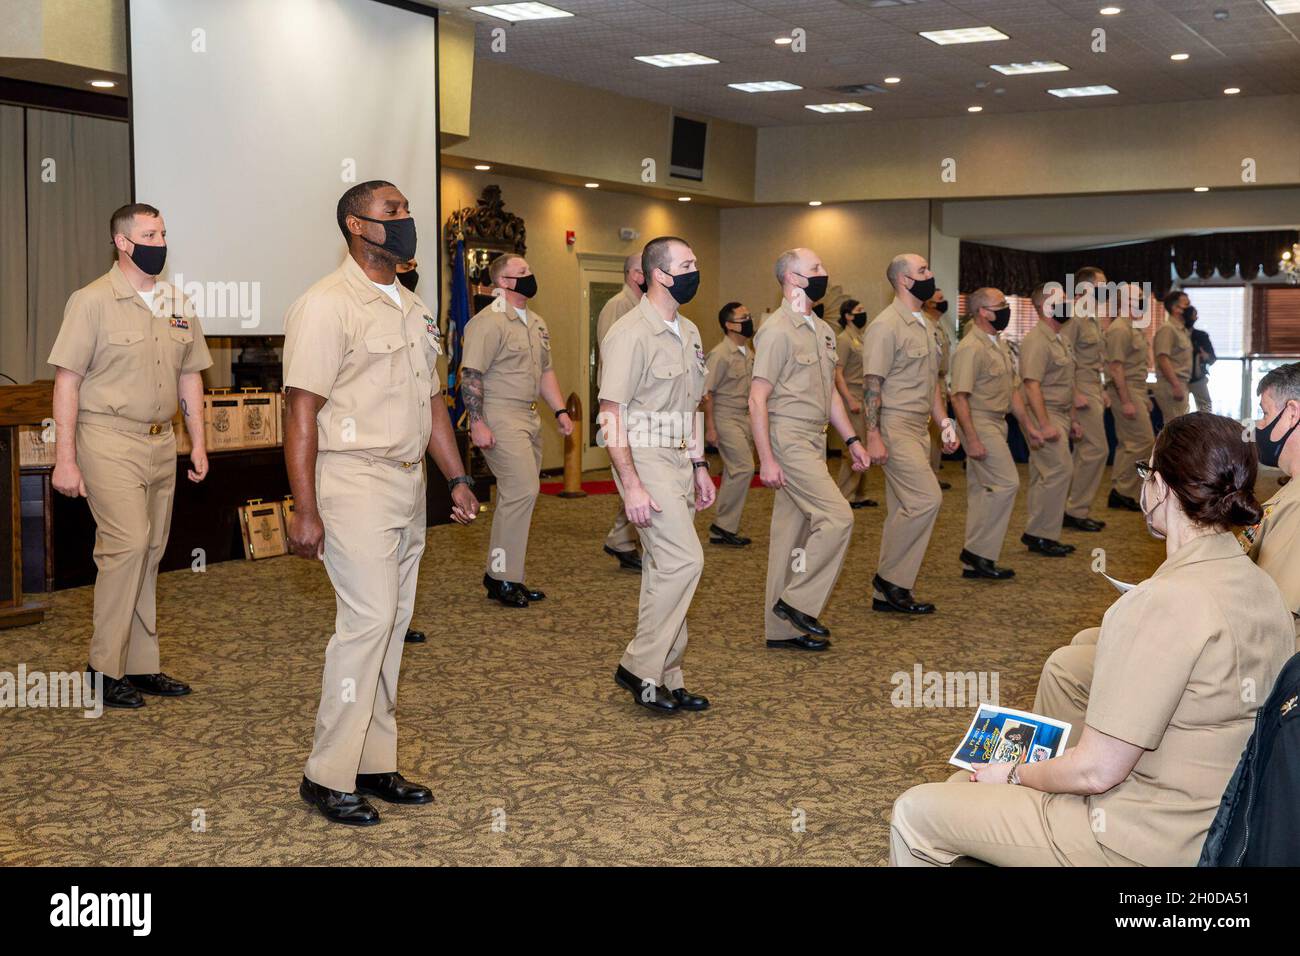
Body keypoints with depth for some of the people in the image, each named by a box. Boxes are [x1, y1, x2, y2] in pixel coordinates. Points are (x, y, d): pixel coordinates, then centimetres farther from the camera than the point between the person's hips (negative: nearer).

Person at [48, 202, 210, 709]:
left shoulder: (178, 304, 11)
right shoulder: (92, 301, -7)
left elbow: (189, 376, 18)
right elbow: (67, 381, -9)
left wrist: (198, 441, 13)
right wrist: (65, 458, -13)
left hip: (161, 443, 6)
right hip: (109, 441, -6)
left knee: (149, 553, 9)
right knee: (127, 543, -14)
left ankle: (141, 666, 17)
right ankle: (104, 667, -2)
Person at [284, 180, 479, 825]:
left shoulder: (412, 307, 17)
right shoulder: (327, 305, -10)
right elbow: (301, 411, -15)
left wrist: (457, 477, 15)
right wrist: (305, 510, -20)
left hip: (408, 482, 8)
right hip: (354, 481, -8)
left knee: (391, 625, 9)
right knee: (368, 620, -12)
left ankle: (374, 764, 18)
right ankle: (328, 776, 0)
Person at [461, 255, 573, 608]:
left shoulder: (537, 323, 18)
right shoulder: (489, 321, -11)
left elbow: (545, 370, 25)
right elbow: (471, 375, -16)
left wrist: (559, 410, 15)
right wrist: (477, 423, -21)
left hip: (529, 418, 9)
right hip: (500, 418, -9)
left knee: (518, 495, 10)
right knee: (522, 490, -16)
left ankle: (500, 575, 18)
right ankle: (502, 578, -7)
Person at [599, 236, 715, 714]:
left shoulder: (689, 332, 14)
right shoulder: (630, 333, -13)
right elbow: (610, 413, -17)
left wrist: (700, 467, 18)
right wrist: (631, 485, -21)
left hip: (680, 459, 8)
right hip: (645, 459, -8)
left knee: (665, 569, 10)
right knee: (683, 559, -15)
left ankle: (667, 678, 16)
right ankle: (640, 666, -5)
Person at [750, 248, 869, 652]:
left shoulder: (821, 330, 16)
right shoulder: (778, 330, -12)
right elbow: (757, 399, -15)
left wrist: (851, 440, 16)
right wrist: (766, 459, -20)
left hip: (814, 441, 9)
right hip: (789, 440, -9)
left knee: (793, 531, 9)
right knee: (837, 516, -15)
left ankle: (783, 629, 14)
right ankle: (797, 601, -4)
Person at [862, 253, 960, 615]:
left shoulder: (925, 325, 18)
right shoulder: (886, 325, -12)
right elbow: (872, 384, -15)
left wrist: (944, 421, 16)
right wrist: (873, 436, -20)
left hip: (919, 429, 9)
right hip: (895, 426, -9)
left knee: (904, 510, 8)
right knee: (926, 498, -17)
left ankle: (887, 593, 14)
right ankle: (890, 578, -4)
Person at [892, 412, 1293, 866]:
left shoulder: (1163, 605, -27)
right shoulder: (1262, 588, 1)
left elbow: (1096, 771, -24)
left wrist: (1014, 774, -4)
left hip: (1141, 841, -9)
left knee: (916, 813, 1)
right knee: (965, 784, 22)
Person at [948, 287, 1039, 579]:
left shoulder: (999, 345, 15)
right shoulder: (970, 348, -16)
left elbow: (1012, 388, 23)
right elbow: (959, 396, -21)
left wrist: (1027, 424, 20)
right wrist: (972, 439, -25)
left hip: (997, 424, 10)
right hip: (979, 424, -10)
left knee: (982, 490, 10)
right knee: (1006, 483, -13)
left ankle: (974, 562, 15)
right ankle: (978, 552, -7)